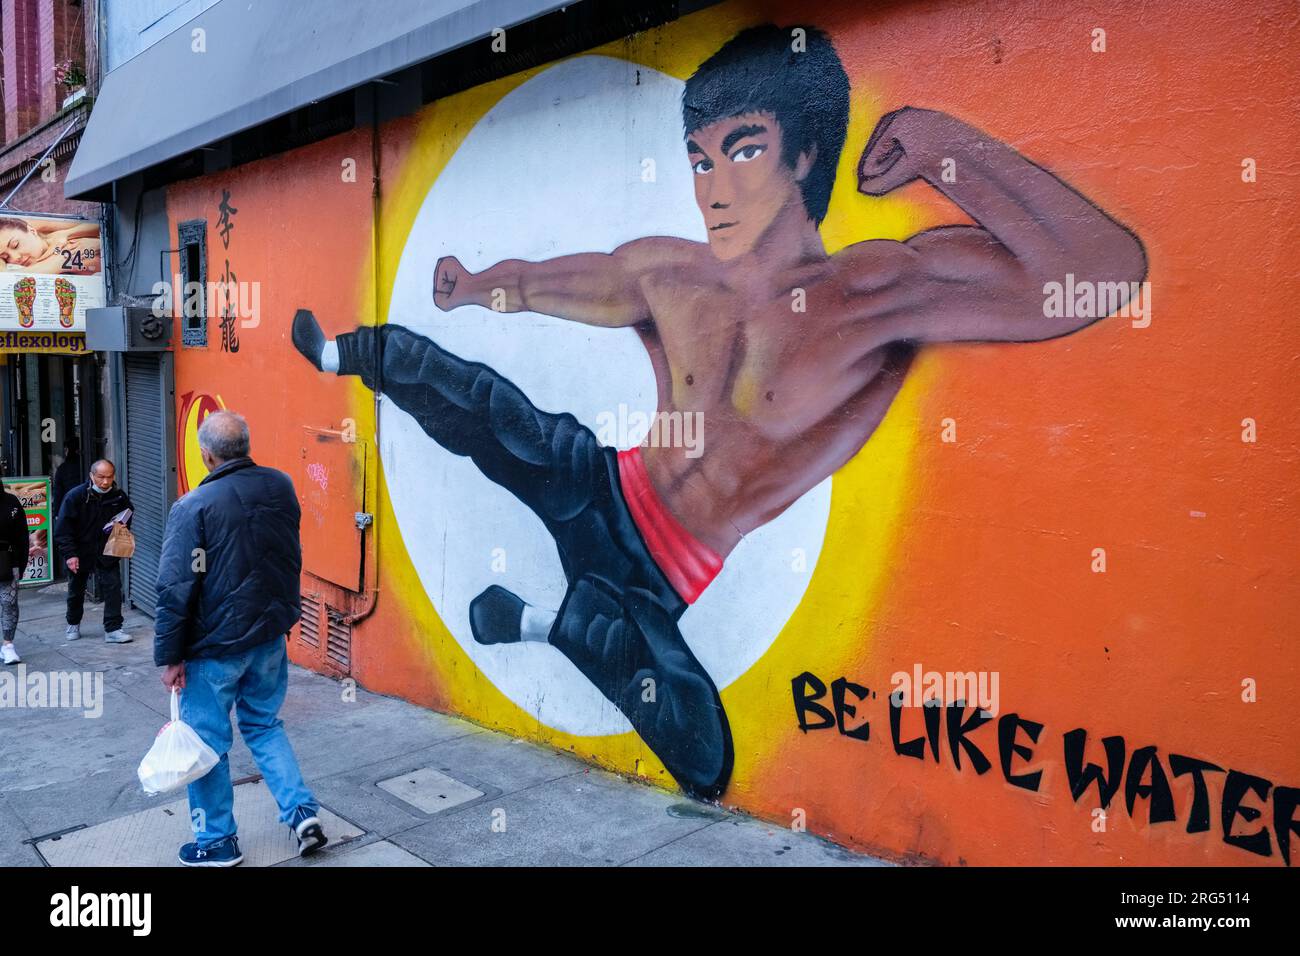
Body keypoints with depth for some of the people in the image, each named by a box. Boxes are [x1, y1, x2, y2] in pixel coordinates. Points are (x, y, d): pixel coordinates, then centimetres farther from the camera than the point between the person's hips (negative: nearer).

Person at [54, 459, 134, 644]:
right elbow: (63, 528, -13)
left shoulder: (119, 497, -6)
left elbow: (128, 517, 16)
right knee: (76, 590, 17)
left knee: (113, 587, -9)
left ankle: (113, 629, -4)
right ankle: (73, 625, 39)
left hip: (107, 552, 1)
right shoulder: (75, 496, -15)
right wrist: (69, 554, -18)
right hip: (80, 552, -1)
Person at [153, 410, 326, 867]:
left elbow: (176, 588, -15)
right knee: (264, 725, 21)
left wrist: (169, 655, -9)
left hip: (215, 645, -5)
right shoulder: (281, 486, -3)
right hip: (272, 637, 5)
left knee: (207, 742, 11)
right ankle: (302, 809, 12)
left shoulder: (193, 507, -17)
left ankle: (217, 842, 23)